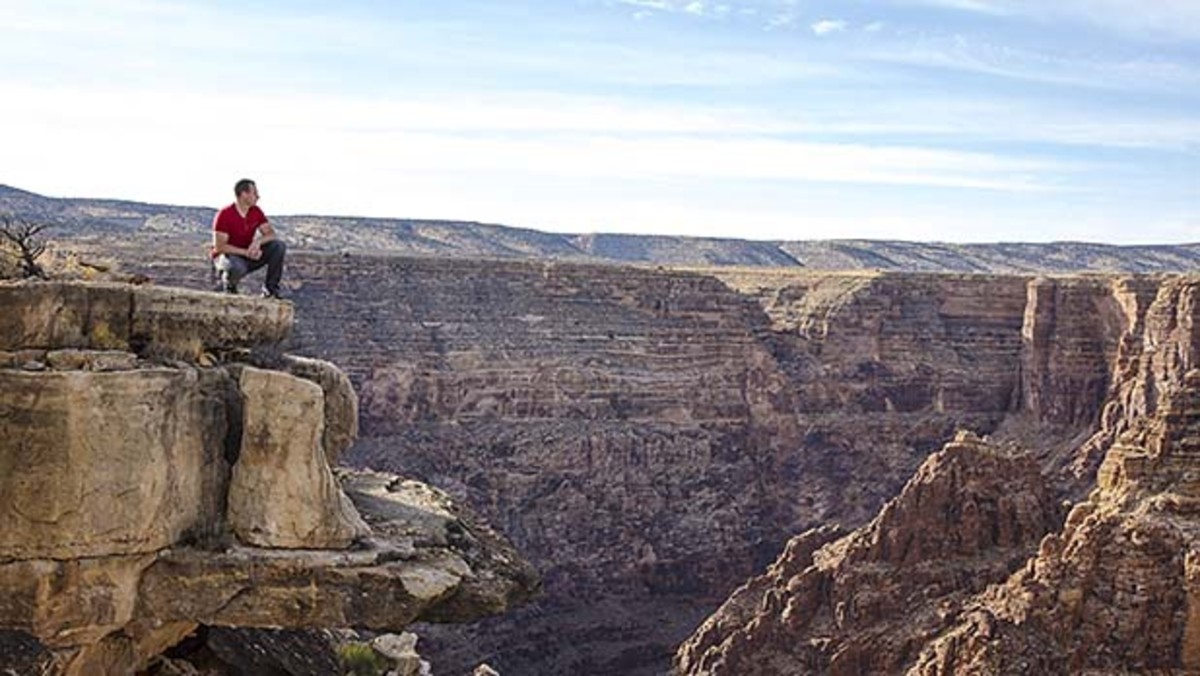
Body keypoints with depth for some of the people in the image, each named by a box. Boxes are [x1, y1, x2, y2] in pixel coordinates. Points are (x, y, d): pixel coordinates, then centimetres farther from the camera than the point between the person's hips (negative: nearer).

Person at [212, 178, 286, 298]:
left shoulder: (256, 212, -2)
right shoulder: (224, 215, -20)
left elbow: (271, 234, -5)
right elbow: (219, 246, -23)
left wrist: (258, 241, -29)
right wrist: (247, 252, -30)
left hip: (248, 256, 6)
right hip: (227, 256, -5)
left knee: (278, 245, -17)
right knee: (237, 267, -43)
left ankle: (270, 289, -10)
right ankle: (228, 284, -5)